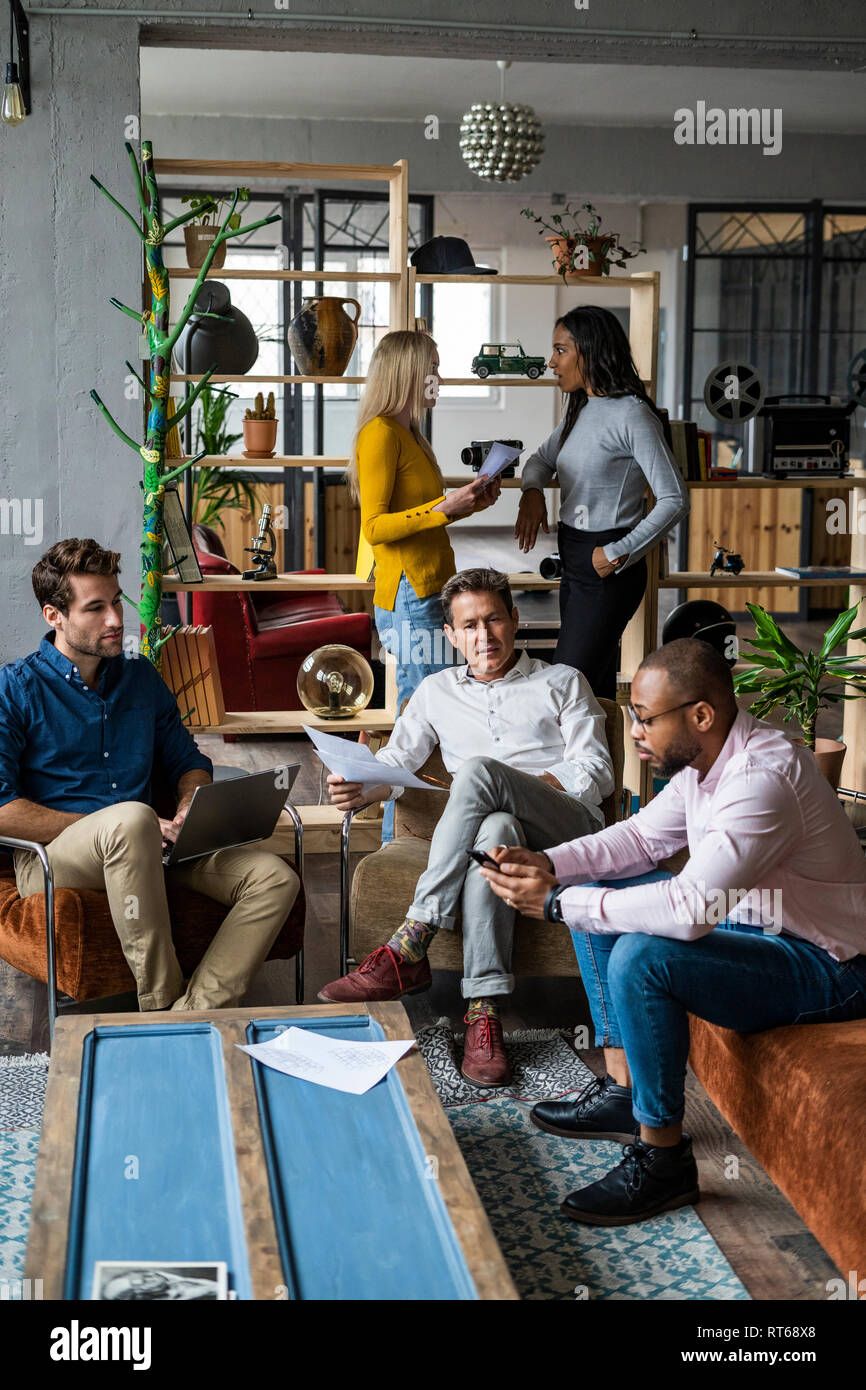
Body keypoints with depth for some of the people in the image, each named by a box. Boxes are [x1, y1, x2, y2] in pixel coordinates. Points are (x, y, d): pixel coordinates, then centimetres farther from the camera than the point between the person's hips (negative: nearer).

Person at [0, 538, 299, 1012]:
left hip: (147, 847, 6)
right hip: (51, 857, -6)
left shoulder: (142, 678, 16)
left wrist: (187, 812, 1)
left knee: (276, 879, -16)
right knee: (132, 819, -41)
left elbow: (187, 760, 26)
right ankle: (161, 1004, -29)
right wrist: (106, 826, -16)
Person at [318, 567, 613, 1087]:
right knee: (495, 830, -39)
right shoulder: (438, 692, 27)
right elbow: (396, 761, 16)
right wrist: (360, 788, -9)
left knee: (478, 770, -33)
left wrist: (513, 784, -9)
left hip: (569, 826, -1)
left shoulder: (563, 683, 18)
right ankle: (484, 1010, -45)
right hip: (494, 822, 2)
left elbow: (596, 775, 6)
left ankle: (410, 949, -37)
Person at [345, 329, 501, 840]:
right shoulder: (381, 433, -10)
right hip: (410, 597, -10)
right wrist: (445, 508, -19)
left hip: (429, 593, 10)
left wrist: (468, 502, 13)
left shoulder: (406, 433, 19)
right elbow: (374, 526, -15)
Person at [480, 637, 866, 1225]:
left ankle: (663, 1158, -12)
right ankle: (622, 1089, 14)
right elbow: (641, 836, 13)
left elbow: (691, 908, -36)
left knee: (641, 957, -30)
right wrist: (548, 864, -3)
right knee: (600, 896, 10)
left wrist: (557, 902, -28)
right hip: (755, 924, 10)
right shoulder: (705, 759, 0)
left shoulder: (763, 779, -30)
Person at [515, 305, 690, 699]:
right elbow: (542, 460, 25)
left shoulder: (631, 415, -15)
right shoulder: (581, 410, 11)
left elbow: (674, 500, -18)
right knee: (596, 687, 14)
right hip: (574, 564, 9)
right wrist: (532, 491, 1)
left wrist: (620, 553, -19)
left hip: (606, 570, -9)